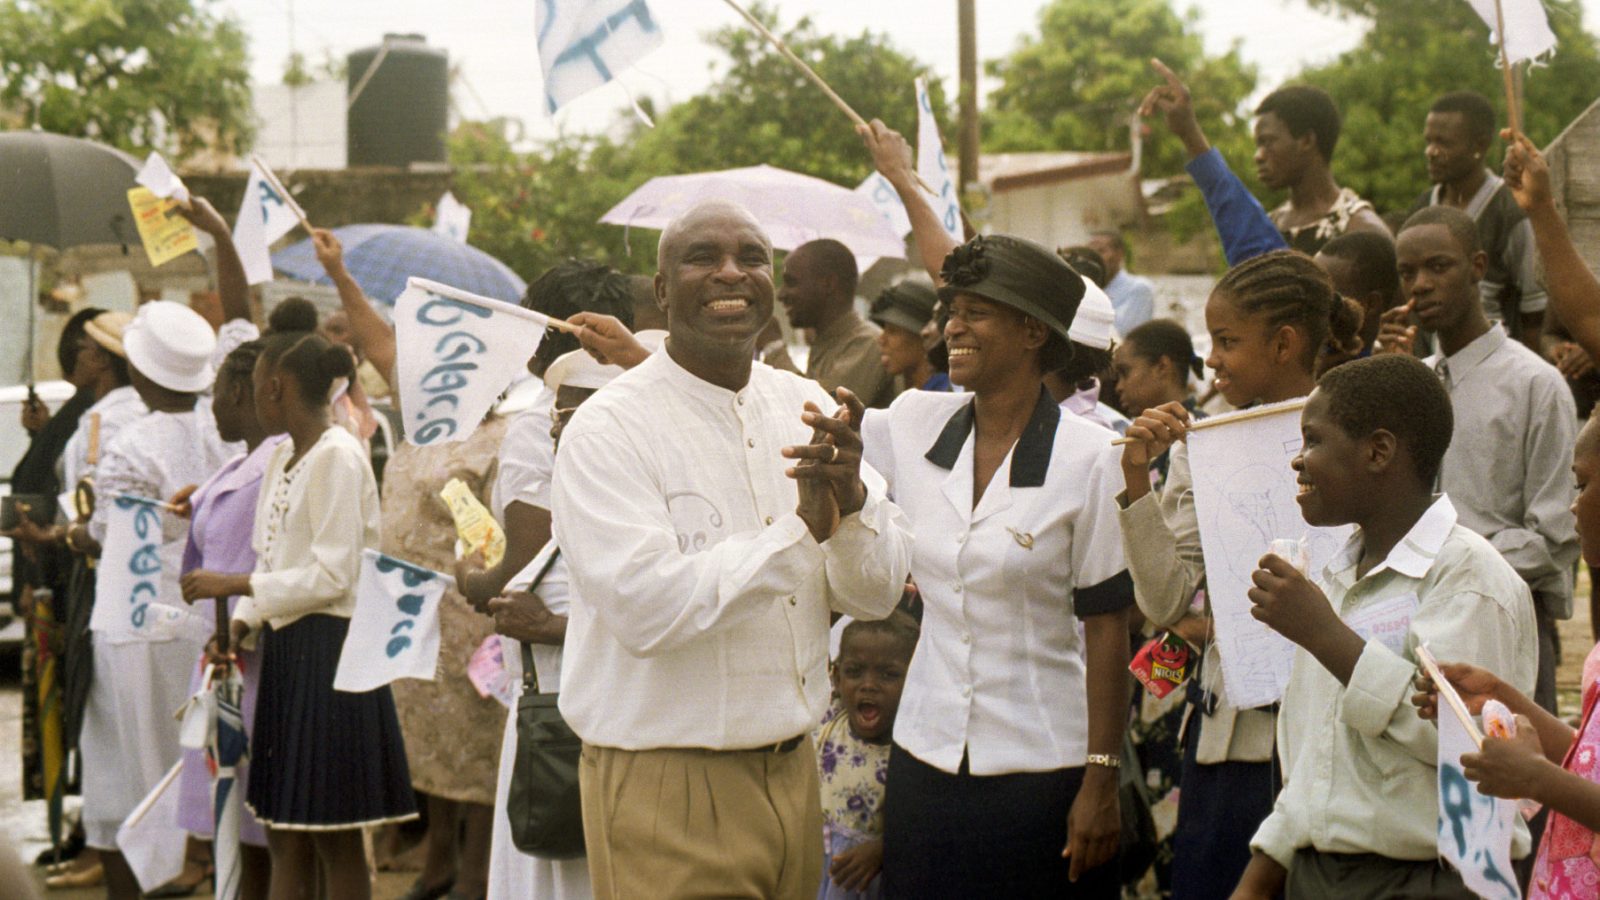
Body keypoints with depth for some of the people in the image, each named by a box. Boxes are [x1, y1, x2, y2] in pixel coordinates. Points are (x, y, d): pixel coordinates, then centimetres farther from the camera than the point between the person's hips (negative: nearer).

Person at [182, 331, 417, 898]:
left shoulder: (338, 457, -13)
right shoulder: (283, 458, 15)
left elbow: (332, 575, -18)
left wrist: (234, 585, -15)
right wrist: (242, 624, 1)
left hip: (329, 646, -9)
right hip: (286, 648, 9)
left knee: (335, 838, -3)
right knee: (283, 833, 11)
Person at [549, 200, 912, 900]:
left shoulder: (804, 407, 6)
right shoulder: (609, 429, -11)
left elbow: (878, 595, 3)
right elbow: (645, 610, -23)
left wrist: (850, 495, -17)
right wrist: (801, 529, -20)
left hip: (793, 777, 6)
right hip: (667, 789, -6)